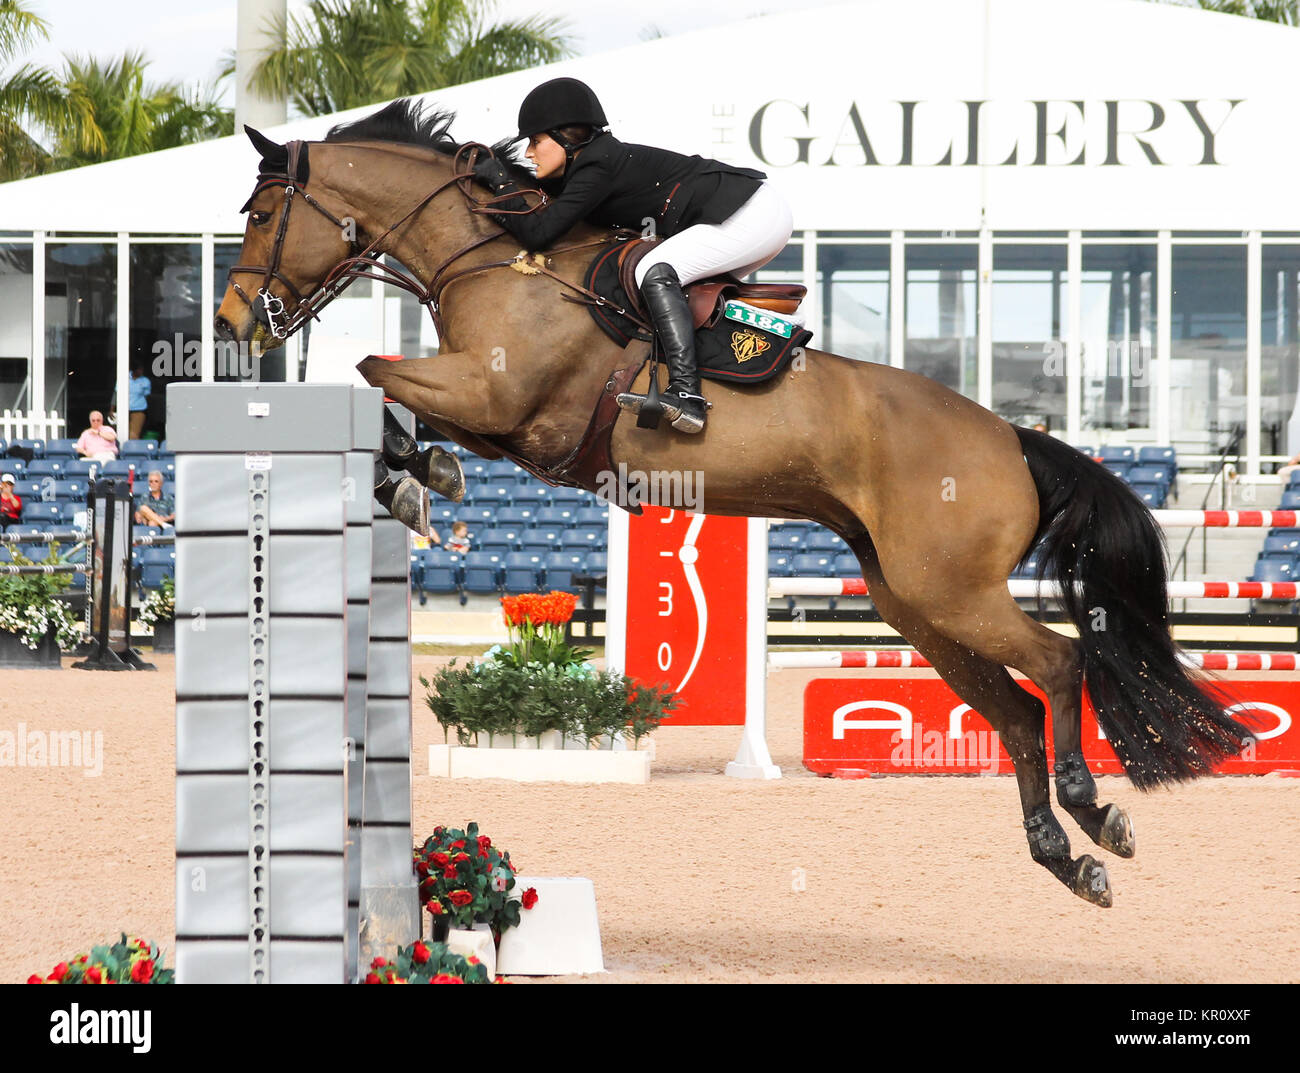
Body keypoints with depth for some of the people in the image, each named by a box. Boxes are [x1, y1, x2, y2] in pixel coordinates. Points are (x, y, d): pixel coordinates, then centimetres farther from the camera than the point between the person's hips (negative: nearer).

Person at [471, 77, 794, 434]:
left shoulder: (597, 169, -17)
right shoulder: (589, 163, 12)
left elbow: (537, 233, -20)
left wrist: (501, 182, -8)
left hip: (750, 214, -11)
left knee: (656, 272, -24)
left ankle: (686, 394, -35)